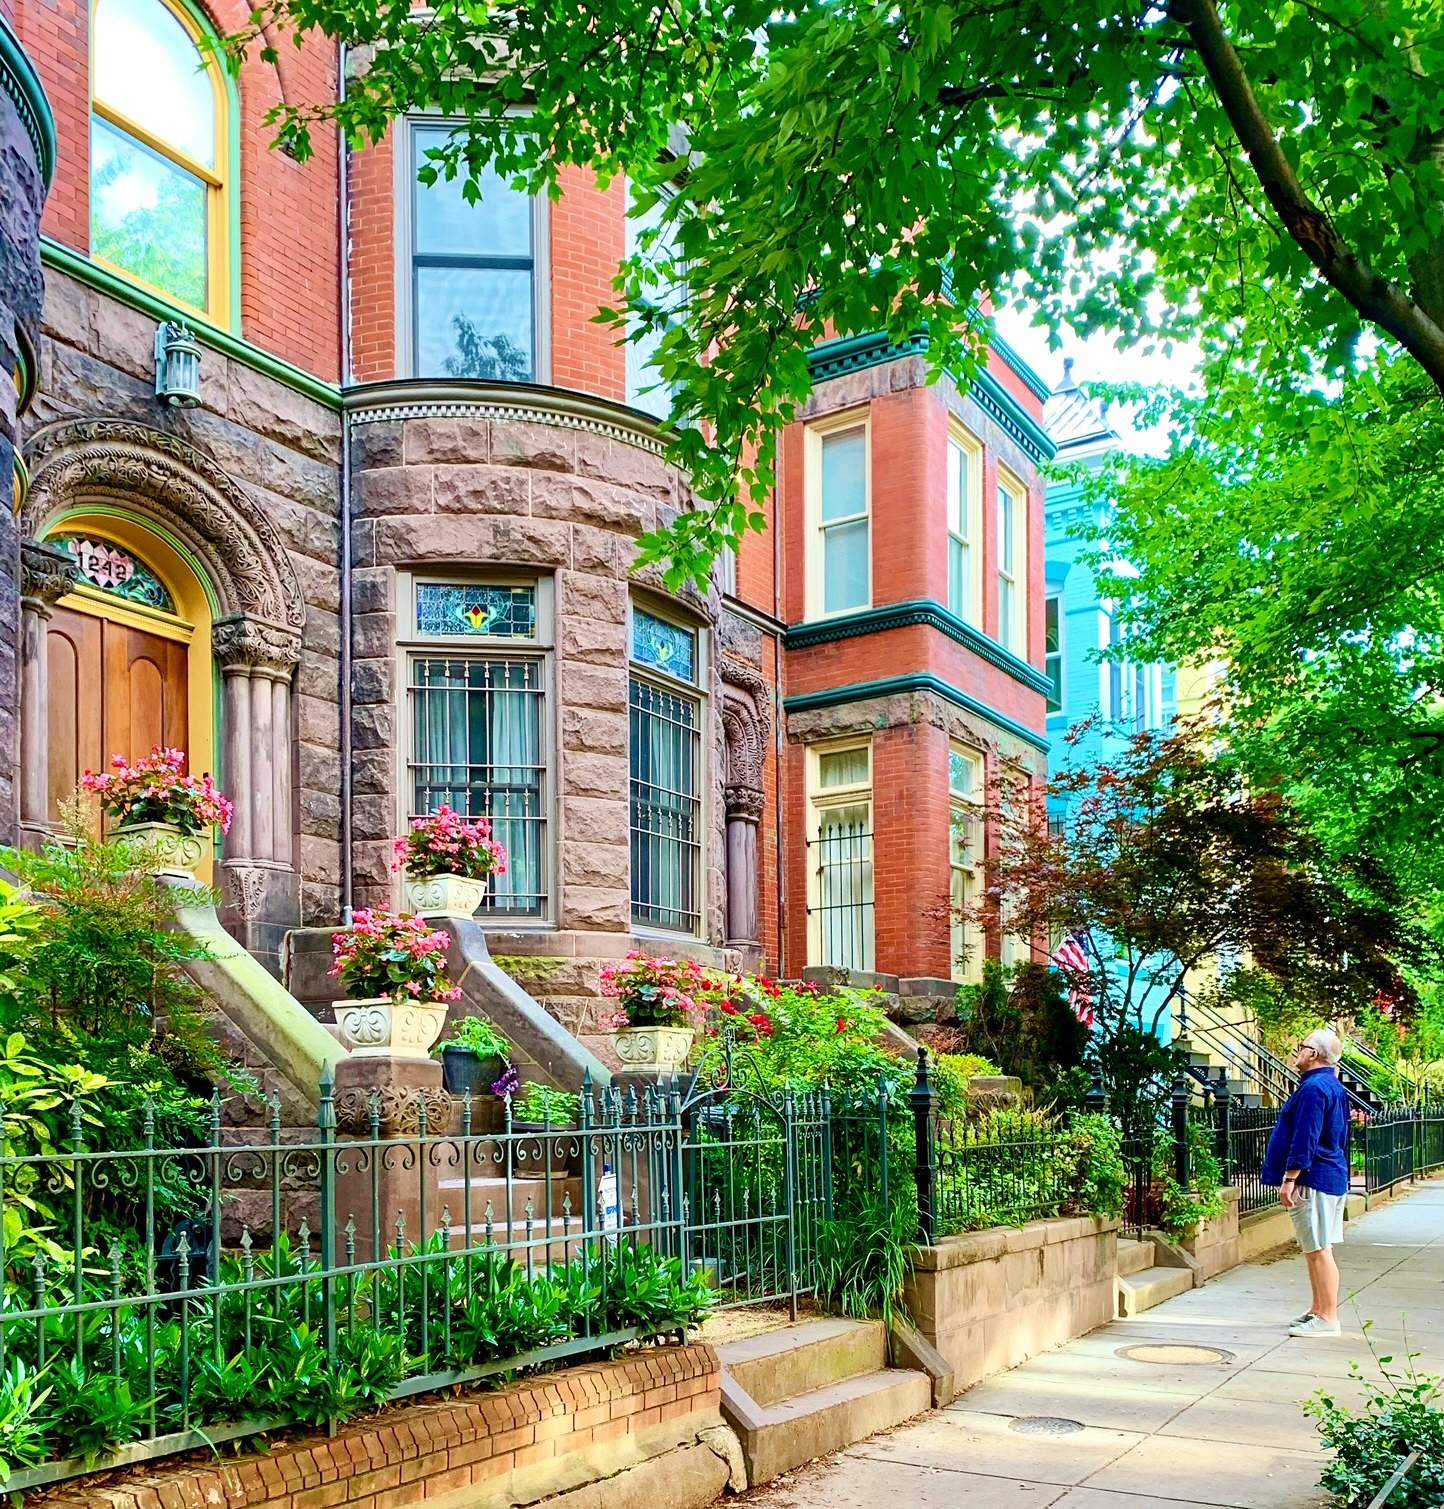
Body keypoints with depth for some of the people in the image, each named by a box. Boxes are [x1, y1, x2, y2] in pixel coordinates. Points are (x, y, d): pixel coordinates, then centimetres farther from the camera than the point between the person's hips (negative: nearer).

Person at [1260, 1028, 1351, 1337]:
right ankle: (1318, 1310, 22)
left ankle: (1327, 1318, -3)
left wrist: (1289, 1179, -20)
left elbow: (1305, 1139, -21)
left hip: (1313, 1180, -11)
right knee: (1316, 1249, 16)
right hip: (1332, 1178, 11)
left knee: (1318, 1250, -6)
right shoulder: (1333, 1086, 15)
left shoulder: (1313, 1087, -17)